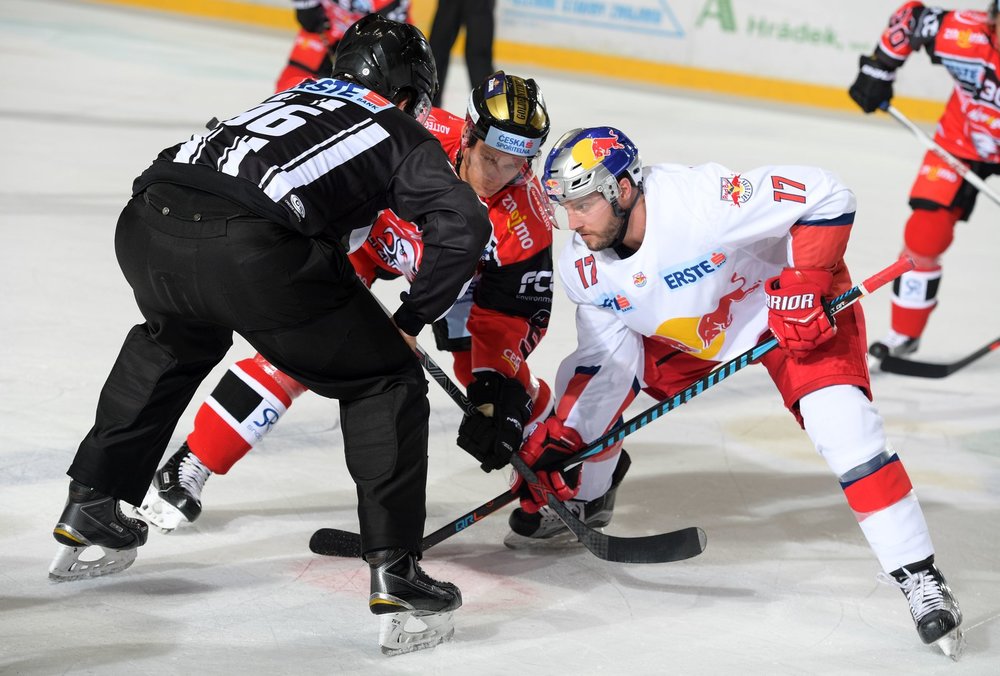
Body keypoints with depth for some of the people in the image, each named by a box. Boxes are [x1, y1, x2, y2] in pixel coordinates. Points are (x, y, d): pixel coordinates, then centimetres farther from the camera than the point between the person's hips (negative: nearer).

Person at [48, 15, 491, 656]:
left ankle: (91, 509, 43)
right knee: (386, 382, 11)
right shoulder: (404, 136, 20)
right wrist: (409, 321, 15)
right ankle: (394, 571, 0)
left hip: (147, 222, 6)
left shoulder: (296, 96, 36)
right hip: (247, 247, -6)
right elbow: (463, 229, 5)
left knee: (176, 340, 39)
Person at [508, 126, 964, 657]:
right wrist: (561, 441, -18)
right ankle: (574, 499, 31)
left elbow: (827, 195, -34)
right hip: (679, 330, 6)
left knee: (841, 422, -26)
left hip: (788, 306, -6)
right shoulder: (582, 269, -16)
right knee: (582, 386, 1)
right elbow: (608, 362, -9)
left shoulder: (700, 200, -38)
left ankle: (919, 577, -19)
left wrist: (802, 285, -33)